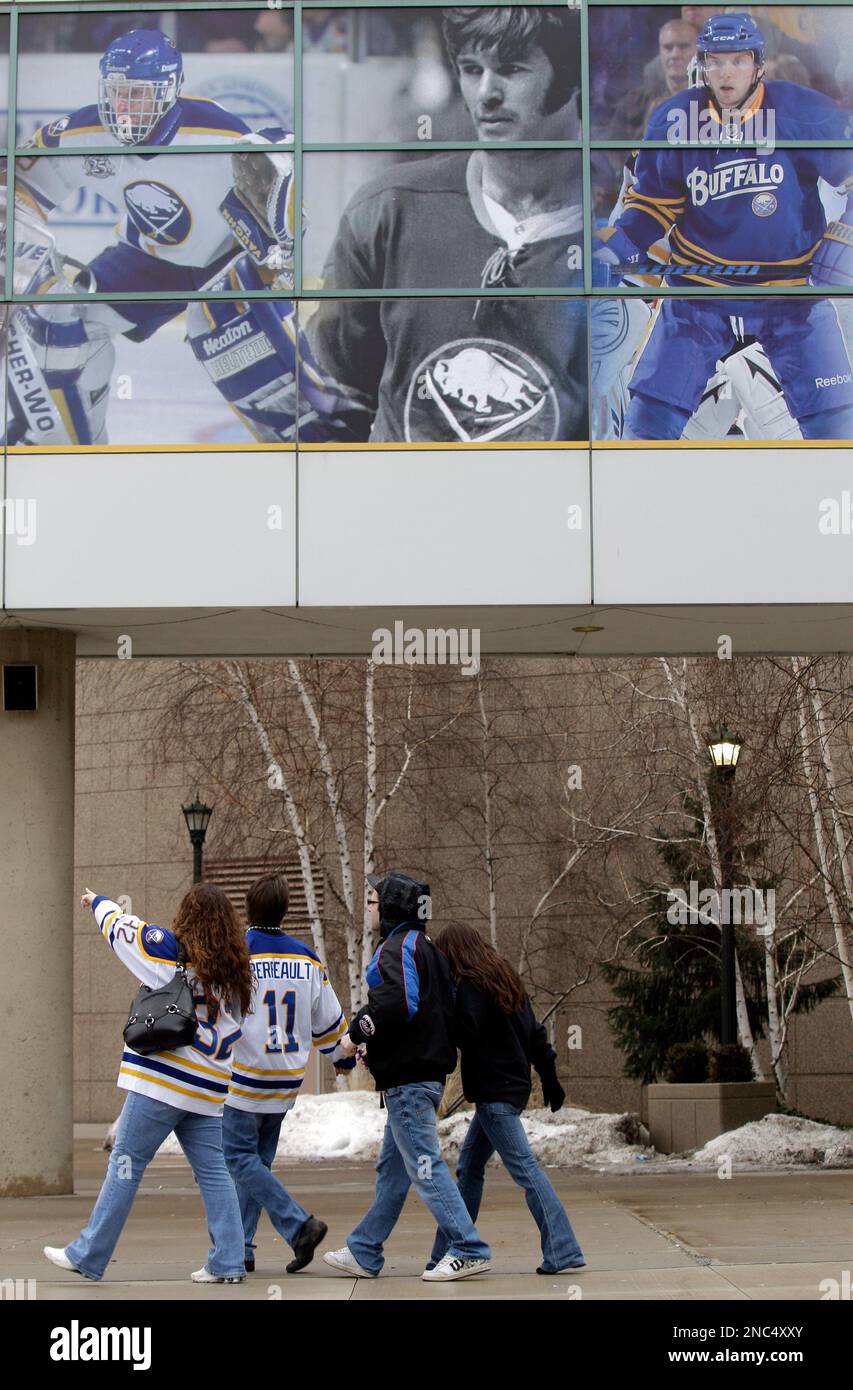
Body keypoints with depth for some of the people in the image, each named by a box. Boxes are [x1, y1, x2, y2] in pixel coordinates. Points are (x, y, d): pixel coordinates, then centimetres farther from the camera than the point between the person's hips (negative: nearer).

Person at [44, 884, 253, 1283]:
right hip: (208, 1090, 5)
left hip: (161, 1079, -5)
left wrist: (98, 902, 26)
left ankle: (88, 1256, 5)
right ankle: (228, 1262, 3)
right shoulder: (236, 970, 10)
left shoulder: (171, 950, -5)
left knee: (125, 1165, 0)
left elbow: (121, 928, 8)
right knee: (212, 1172, 6)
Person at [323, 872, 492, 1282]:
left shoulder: (397, 948, -12)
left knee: (424, 1165, -8)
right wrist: (373, 1042, 16)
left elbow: (395, 1004, -29)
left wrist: (358, 1035, -14)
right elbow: (447, 1009, 20)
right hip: (426, 1071, 11)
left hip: (408, 1078, -11)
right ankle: (363, 1253, 20)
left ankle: (469, 1250, -8)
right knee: (392, 1169, 14)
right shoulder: (424, 948, 19)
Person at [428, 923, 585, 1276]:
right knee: (468, 1168, 14)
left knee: (523, 1167, -11)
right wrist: (550, 1078, 21)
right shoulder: (503, 978, 15)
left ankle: (563, 1252, -15)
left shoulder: (470, 985, -11)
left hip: (493, 1090, -9)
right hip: (513, 1084, 9)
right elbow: (534, 1032, 18)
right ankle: (446, 1254, 19)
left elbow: (466, 1034, -22)